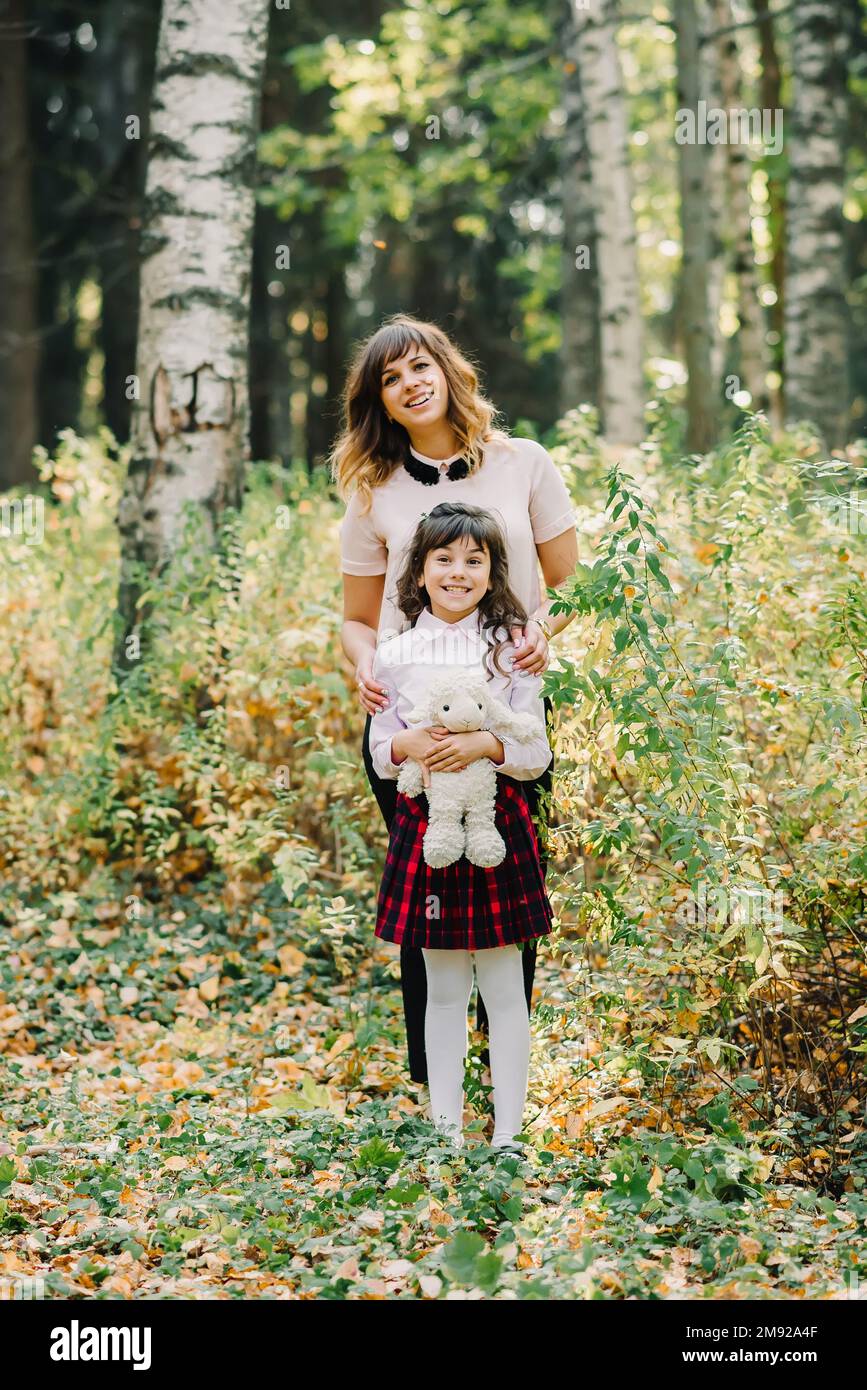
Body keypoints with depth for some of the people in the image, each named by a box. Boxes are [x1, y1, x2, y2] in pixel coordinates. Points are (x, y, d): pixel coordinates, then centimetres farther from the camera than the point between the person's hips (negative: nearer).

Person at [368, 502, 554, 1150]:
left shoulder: (511, 650, 0)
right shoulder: (395, 654, 4)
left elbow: (537, 753, -1)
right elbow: (380, 753, 7)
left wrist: (487, 745, -20)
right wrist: (407, 746, -14)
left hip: (498, 822, -1)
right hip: (424, 823, 2)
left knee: (504, 986, 3)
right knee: (444, 988, 9)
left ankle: (508, 1133, 11)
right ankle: (445, 1127, 18)